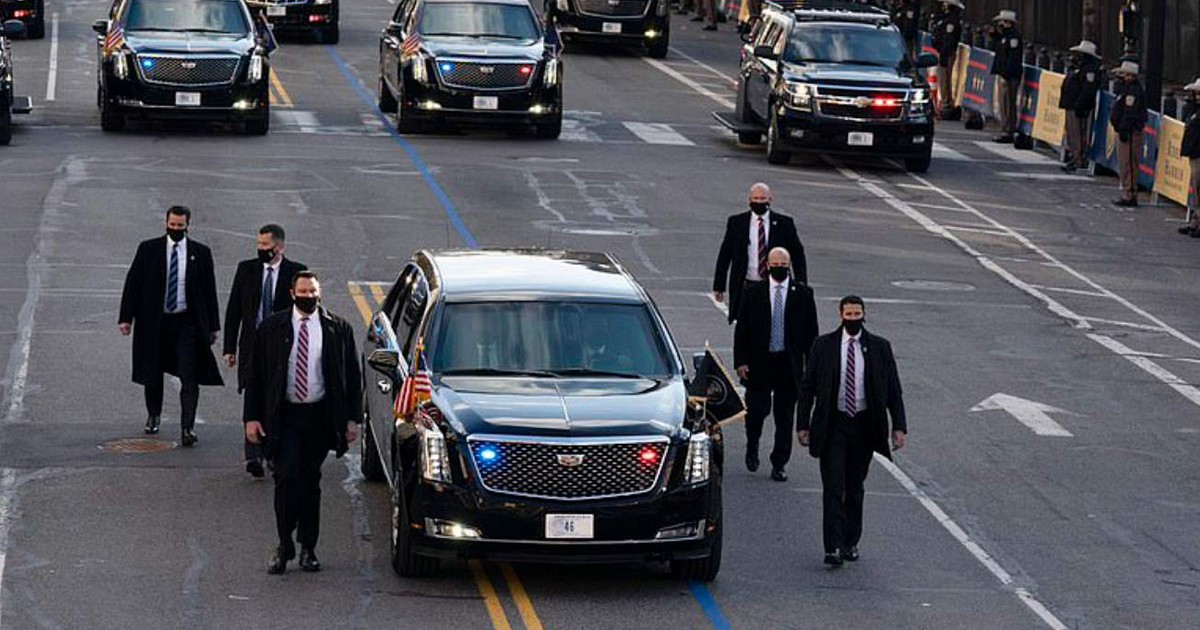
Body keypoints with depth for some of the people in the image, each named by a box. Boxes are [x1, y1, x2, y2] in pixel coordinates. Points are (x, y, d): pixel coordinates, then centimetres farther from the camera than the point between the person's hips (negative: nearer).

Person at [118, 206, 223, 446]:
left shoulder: (200, 253, 2)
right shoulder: (148, 249, 1)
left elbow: (209, 290, 7)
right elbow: (133, 283, 2)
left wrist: (212, 326, 6)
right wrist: (126, 317, -4)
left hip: (187, 322, -1)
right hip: (154, 321, 1)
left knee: (189, 377, -10)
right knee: (153, 373, 13)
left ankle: (187, 428, -12)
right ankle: (153, 415, 36)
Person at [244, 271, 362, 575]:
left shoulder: (338, 329, 3)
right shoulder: (271, 328, 1)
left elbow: (352, 376, 7)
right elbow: (256, 375, 4)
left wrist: (352, 418, 1)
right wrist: (252, 417, -3)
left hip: (319, 417, 1)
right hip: (284, 416, -1)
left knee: (311, 481, 8)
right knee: (287, 478, -12)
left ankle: (308, 548, 18)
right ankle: (284, 546, -2)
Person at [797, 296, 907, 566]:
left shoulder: (879, 347, 2)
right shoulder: (823, 346, 0)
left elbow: (893, 389, 4)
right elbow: (808, 387, 4)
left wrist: (899, 427, -3)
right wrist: (803, 424, 0)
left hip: (864, 425, 1)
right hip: (833, 425, -1)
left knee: (855, 488, 11)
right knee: (833, 488, -8)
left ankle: (851, 542, 23)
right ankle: (833, 547, -11)